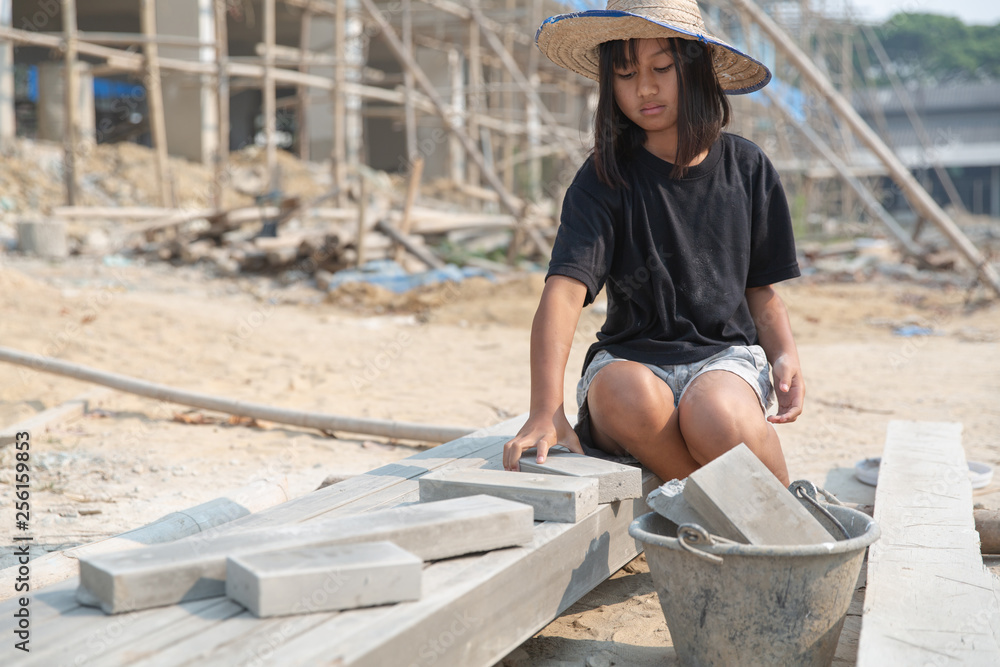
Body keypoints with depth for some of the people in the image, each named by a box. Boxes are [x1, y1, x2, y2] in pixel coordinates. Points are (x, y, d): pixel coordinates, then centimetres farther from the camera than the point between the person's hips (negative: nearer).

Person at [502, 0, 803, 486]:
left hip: (725, 354, 1)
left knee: (715, 418, -35)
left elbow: (760, 288, 14)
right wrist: (546, 410, -32)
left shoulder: (747, 168, 6)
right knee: (629, 393, -37)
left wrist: (785, 355, -7)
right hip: (631, 357, 0)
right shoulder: (604, 178, -4)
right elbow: (564, 291, -18)